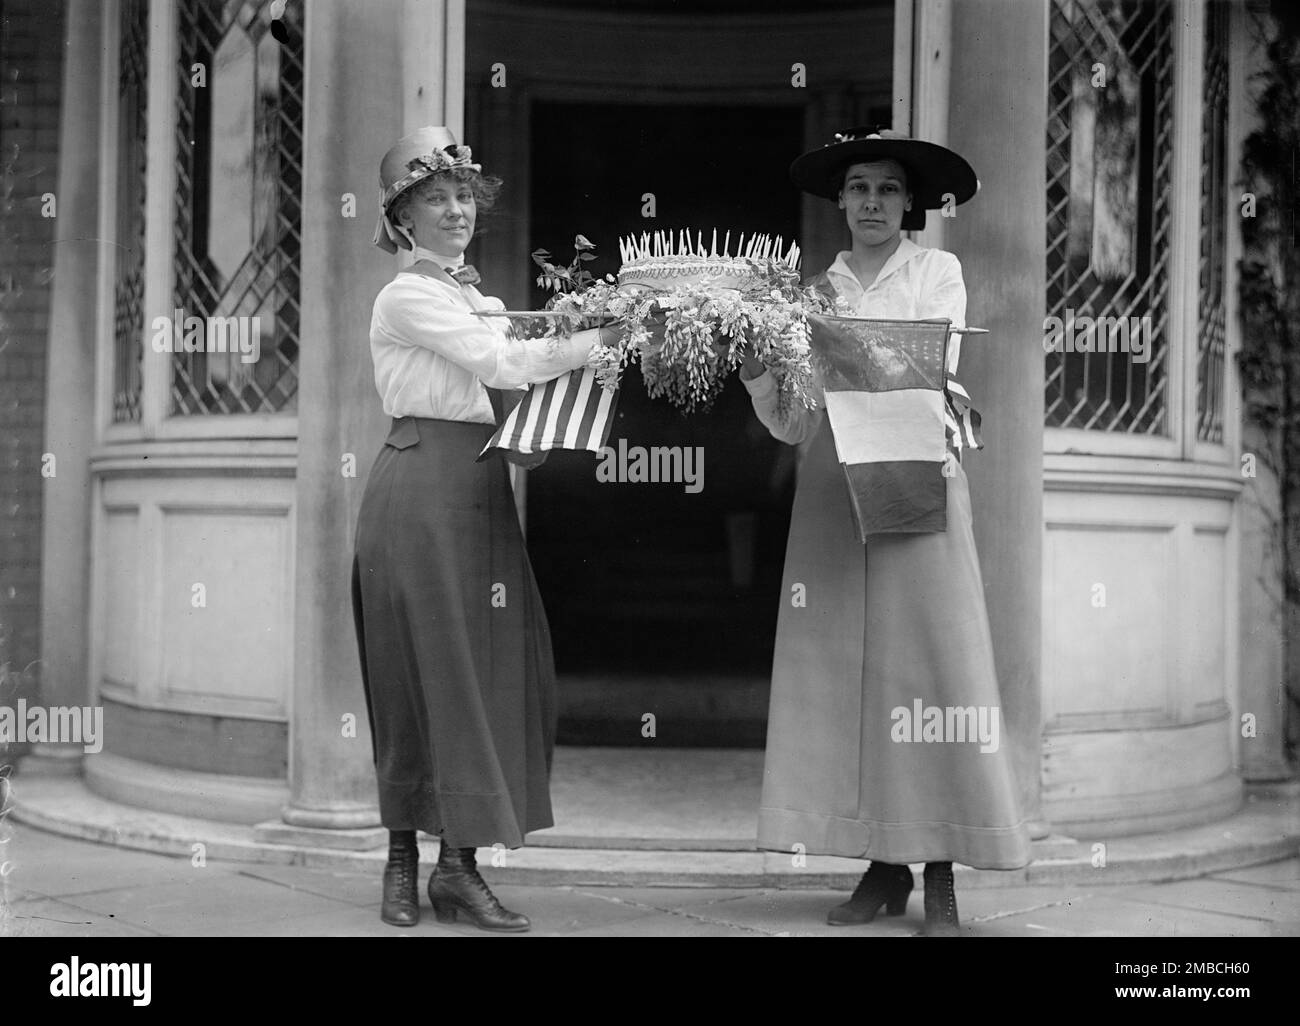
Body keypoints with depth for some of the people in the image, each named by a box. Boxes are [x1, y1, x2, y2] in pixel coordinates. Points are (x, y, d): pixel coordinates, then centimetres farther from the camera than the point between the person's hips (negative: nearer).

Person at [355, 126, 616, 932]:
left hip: (482, 488, 7)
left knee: (492, 669, 2)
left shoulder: (480, 299, 19)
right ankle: (405, 860, 9)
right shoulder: (408, 297, -4)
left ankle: (460, 863, 6)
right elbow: (502, 362, -15)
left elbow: (512, 385, 11)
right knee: (429, 669, -3)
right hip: (424, 484, -7)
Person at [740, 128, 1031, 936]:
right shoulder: (820, 288, 12)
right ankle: (882, 863, 7)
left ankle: (940, 875, -3)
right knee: (843, 663, -1)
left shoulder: (937, 271, 6)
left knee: (926, 657, -7)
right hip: (834, 485, 3)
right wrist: (759, 376, -11)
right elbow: (795, 424, 7)